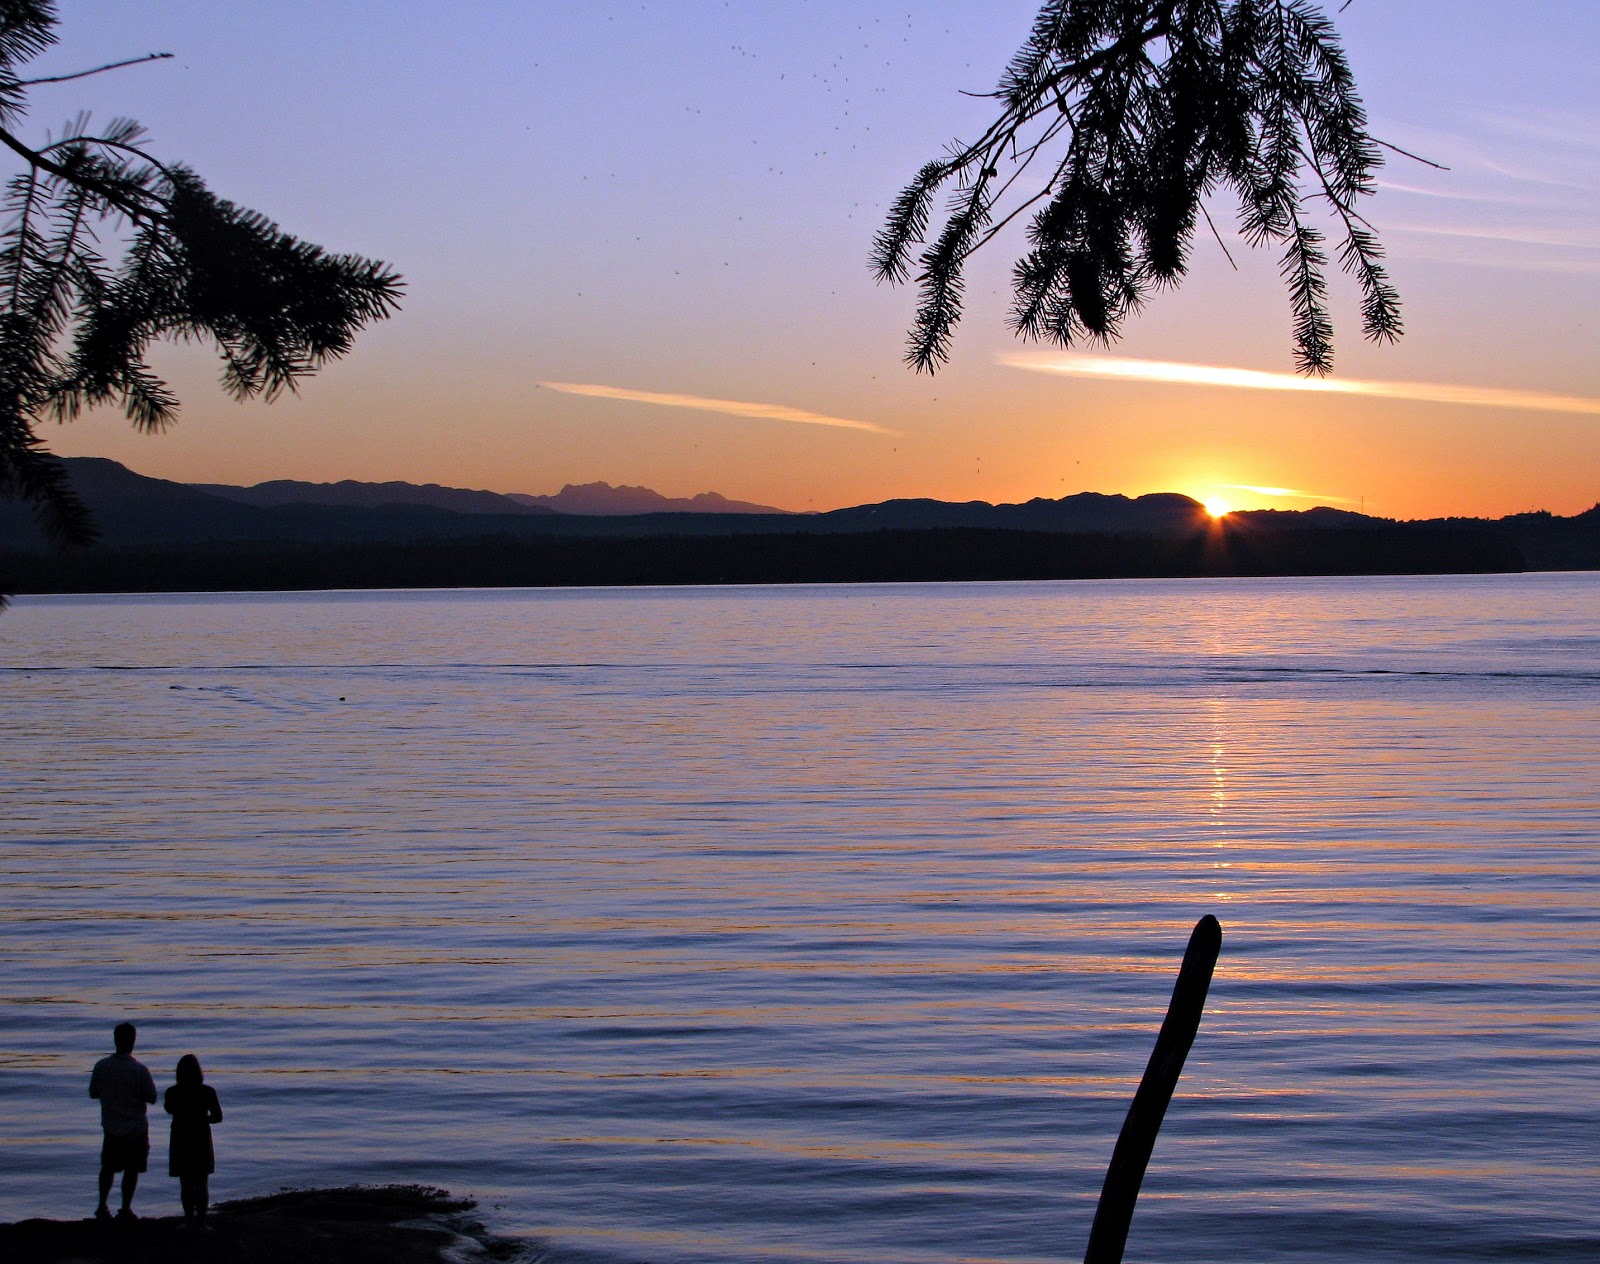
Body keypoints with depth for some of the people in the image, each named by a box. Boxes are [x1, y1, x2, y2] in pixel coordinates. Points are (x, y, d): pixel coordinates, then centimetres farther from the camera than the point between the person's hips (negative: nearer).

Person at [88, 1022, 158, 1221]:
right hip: (135, 1129, -3)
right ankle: (125, 1209, 10)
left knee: (108, 1167, 19)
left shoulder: (101, 1066, -8)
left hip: (111, 1128, 3)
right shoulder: (139, 1069, -18)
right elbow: (152, 1098, -10)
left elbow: (93, 1092, 4)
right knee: (131, 1169, 7)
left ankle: (102, 1207, 20)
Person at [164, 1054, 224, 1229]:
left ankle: (189, 1221, 9)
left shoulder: (173, 1093, -9)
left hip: (180, 1142, 0)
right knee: (201, 1185, 8)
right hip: (202, 1141, 0)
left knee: (186, 1185, 8)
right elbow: (217, 1116, -5)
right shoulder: (207, 1092, -10)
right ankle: (200, 1221, 7)